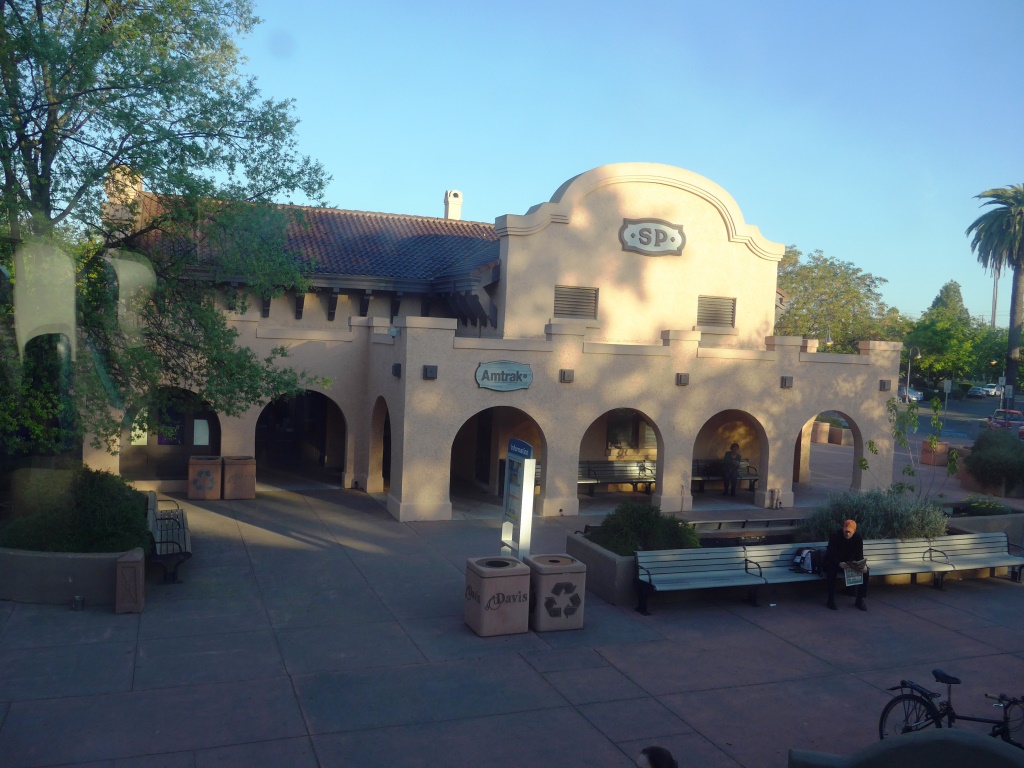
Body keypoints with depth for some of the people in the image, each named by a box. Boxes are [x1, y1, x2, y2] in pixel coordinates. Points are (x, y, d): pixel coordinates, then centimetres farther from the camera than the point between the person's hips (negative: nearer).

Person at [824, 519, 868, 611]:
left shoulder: (858, 537, -8)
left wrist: (862, 565, -31)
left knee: (865, 570, -20)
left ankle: (860, 599, -9)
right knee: (831, 570, -37)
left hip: (850, 563, 4)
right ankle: (831, 599, -23)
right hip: (833, 562, -4)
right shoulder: (835, 536, -21)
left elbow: (859, 555, -9)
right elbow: (831, 554, -27)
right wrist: (839, 564, -47)